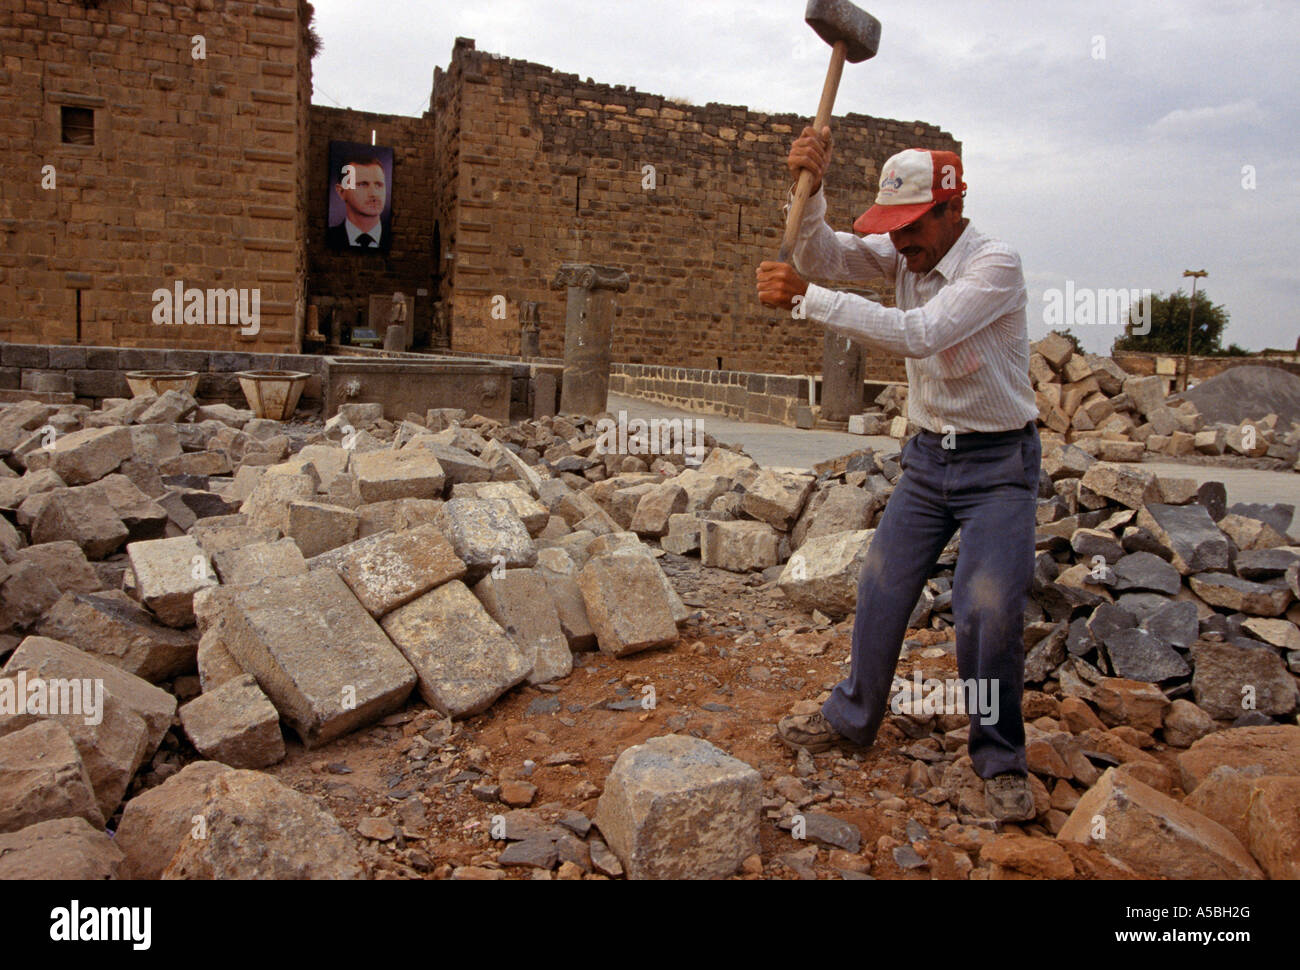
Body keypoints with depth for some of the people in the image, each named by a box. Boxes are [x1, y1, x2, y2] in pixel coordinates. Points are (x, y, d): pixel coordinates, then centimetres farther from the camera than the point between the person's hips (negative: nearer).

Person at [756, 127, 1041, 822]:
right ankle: (852, 719, 24)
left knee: (988, 609, -12)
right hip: (928, 454, 6)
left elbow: (919, 334, -33)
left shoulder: (995, 265, -19)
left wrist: (805, 298, -34)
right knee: (881, 588, 6)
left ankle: (1000, 760, 8)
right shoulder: (902, 255, 1)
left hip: (999, 462, -5)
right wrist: (810, 185, -25)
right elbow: (821, 255, -6)